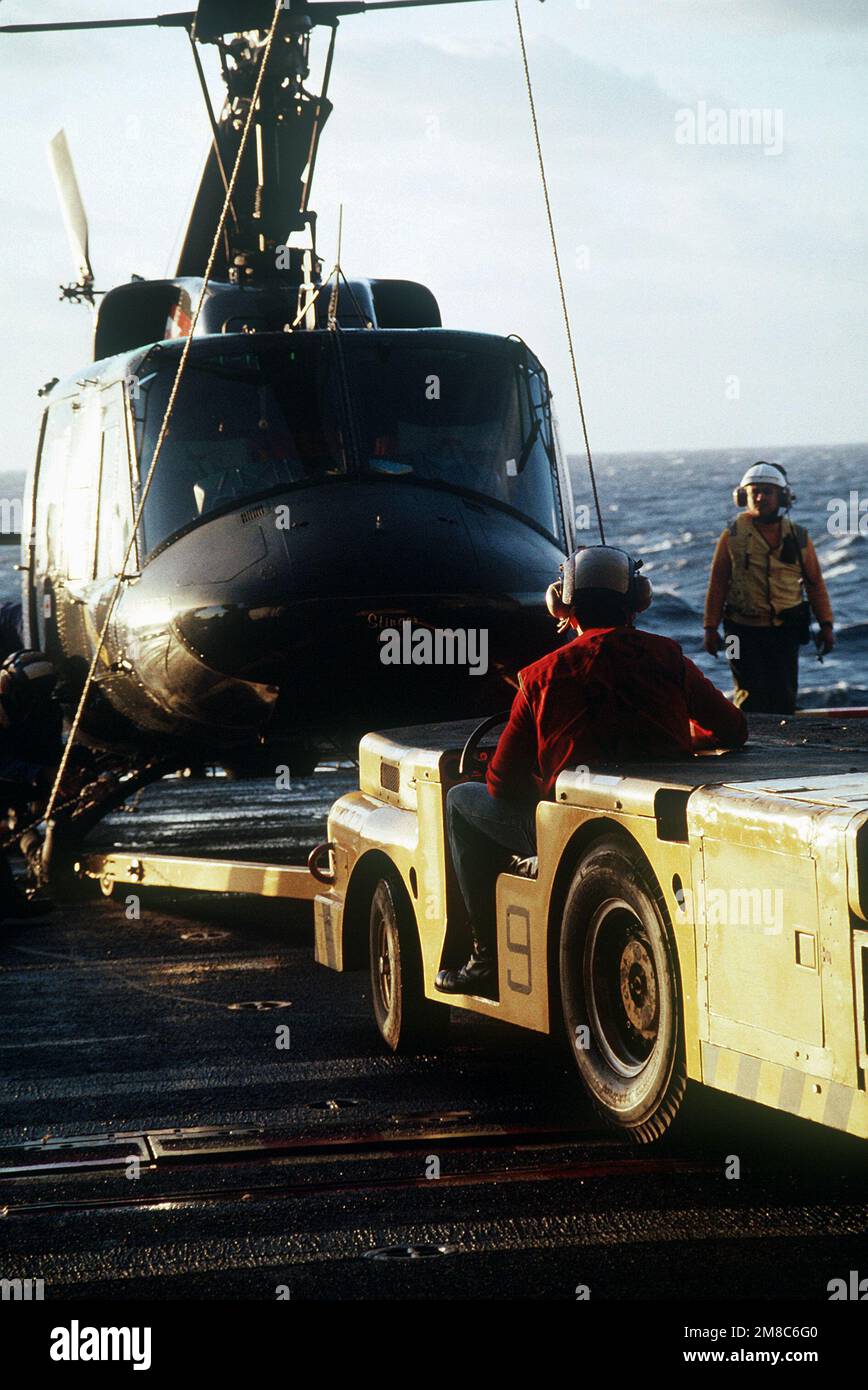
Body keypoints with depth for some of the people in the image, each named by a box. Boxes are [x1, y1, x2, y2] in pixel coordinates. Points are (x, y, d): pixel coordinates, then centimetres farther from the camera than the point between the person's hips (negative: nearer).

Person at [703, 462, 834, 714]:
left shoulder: (798, 538, 5)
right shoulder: (733, 536, 0)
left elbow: (815, 583, 10)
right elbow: (717, 584, 2)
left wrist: (826, 625, 5)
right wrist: (711, 628, -1)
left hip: (785, 631, 2)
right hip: (744, 631, -2)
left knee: (784, 697, 2)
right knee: (751, 696, -7)